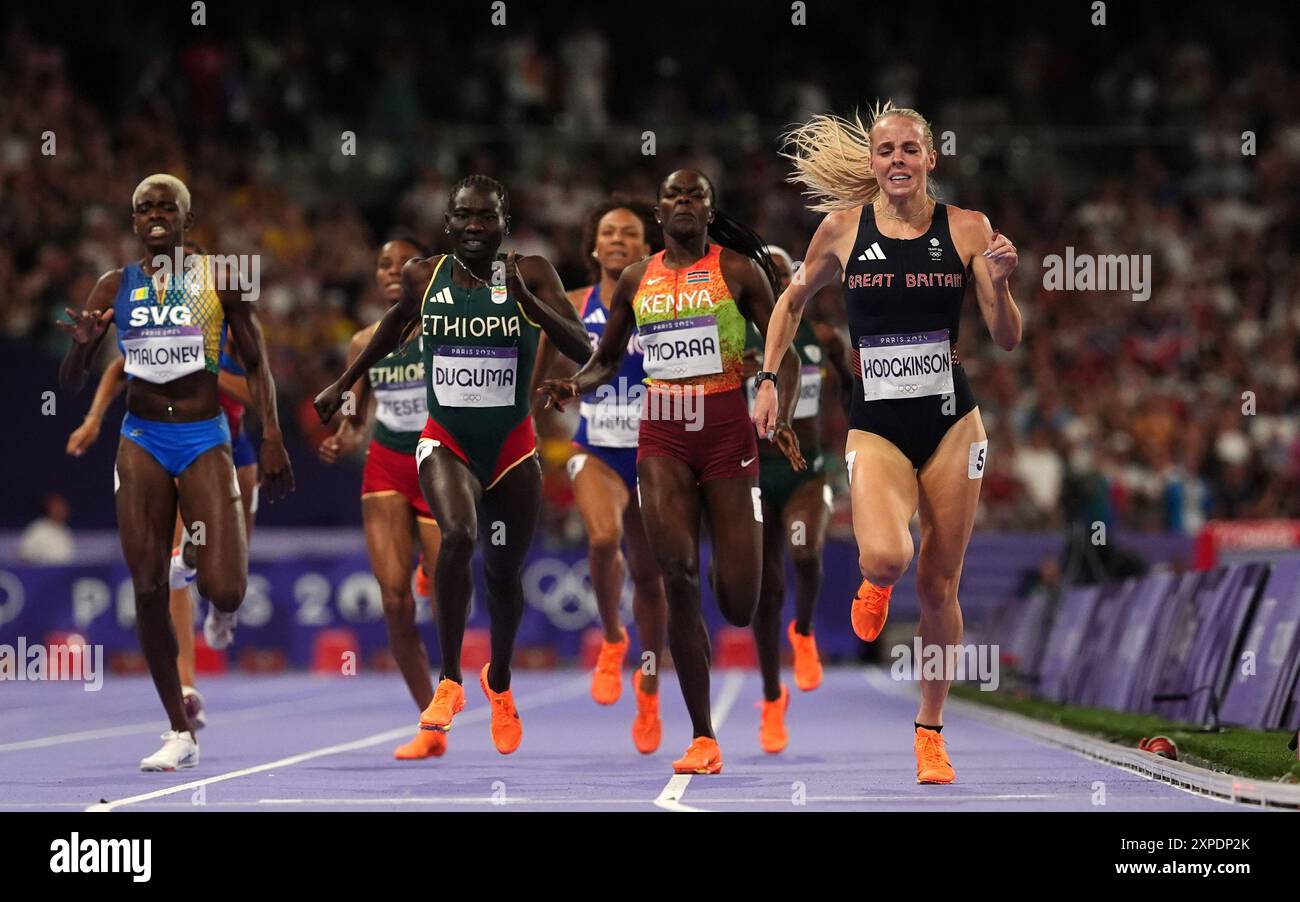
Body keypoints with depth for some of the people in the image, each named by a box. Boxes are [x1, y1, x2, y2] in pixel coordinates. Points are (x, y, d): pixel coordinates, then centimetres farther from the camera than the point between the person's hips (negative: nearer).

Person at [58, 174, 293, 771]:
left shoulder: (217, 279, -1)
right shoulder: (115, 288, 5)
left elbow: (256, 364, 4)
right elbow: (70, 385, 5)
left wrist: (272, 438, -7)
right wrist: (83, 345, -16)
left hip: (204, 438, -2)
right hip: (141, 441, 2)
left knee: (224, 591, -15)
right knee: (148, 589, -4)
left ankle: (222, 608, 26)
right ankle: (180, 734, 6)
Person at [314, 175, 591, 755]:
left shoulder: (531, 275, -10)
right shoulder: (422, 277, -3)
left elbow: (583, 350, -19)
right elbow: (395, 324, 19)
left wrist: (526, 300, -31)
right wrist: (344, 385, 23)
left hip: (512, 446, 0)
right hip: (446, 441, 0)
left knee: (504, 571, 14)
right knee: (457, 534, -29)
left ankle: (499, 681, 43)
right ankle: (449, 680, -17)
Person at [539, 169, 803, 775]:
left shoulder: (739, 269, 3)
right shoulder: (636, 280, 12)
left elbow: (783, 354, 2)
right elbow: (606, 361, 20)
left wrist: (782, 420, -15)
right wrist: (574, 386, -2)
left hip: (727, 430, -2)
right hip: (662, 435, 2)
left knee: (738, 605, -6)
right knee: (678, 577, -14)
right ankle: (703, 740, -10)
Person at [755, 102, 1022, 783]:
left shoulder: (967, 229, -2)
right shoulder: (843, 228, -1)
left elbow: (1007, 340, 0)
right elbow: (794, 300, 16)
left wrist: (999, 285, -19)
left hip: (952, 424, 1)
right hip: (876, 426, -1)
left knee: (938, 586, 4)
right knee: (885, 556, -27)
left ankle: (929, 731, 22)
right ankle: (874, 587, 12)